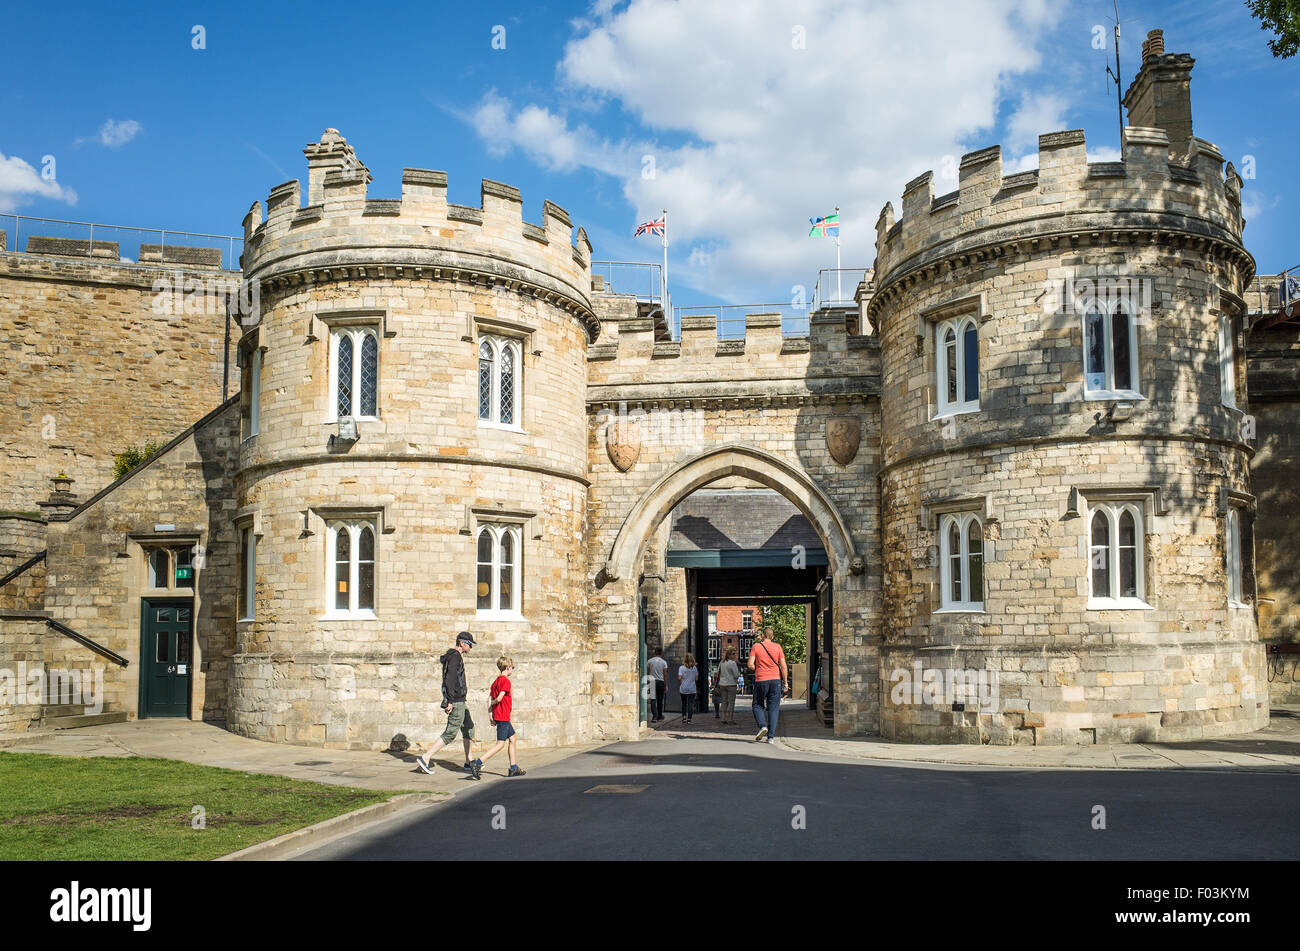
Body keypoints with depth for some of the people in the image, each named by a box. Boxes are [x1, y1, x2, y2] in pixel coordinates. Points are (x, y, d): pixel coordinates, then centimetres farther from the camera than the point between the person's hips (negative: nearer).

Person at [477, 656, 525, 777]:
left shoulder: (496, 681, 13)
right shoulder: (506, 681, -14)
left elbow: (489, 696, 9)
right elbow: (499, 698, -21)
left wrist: (491, 714, 8)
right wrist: (491, 703, -1)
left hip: (497, 715, 10)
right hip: (503, 716, -10)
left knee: (512, 738, 17)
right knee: (500, 744, -8)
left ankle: (513, 768, 19)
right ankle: (478, 763, -15)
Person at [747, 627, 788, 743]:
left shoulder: (756, 646, 0)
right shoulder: (777, 647, 3)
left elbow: (750, 665, -7)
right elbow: (783, 666, -1)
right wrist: (785, 682, 4)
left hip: (761, 680, -1)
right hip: (775, 680, 1)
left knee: (758, 705, 14)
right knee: (773, 708, 6)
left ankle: (762, 726, -11)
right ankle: (771, 737, 2)